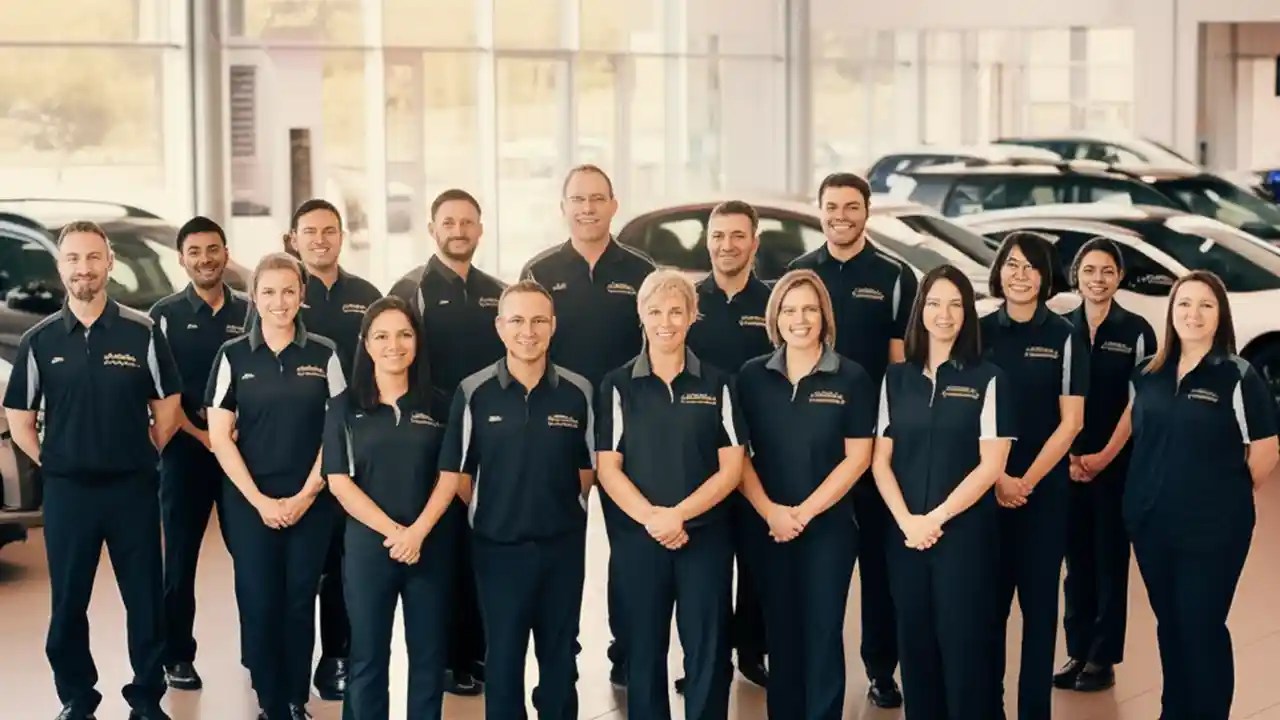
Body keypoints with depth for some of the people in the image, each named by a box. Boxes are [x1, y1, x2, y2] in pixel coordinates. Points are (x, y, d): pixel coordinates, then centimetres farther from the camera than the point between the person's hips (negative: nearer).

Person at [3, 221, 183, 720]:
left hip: (132, 487, -1)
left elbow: (167, 408, 5)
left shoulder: (142, 333, -2)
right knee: (68, 603, 8)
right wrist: (51, 463, 2)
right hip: (66, 490, 1)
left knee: (146, 599, 4)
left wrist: (141, 456, 2)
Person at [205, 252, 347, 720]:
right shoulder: (233, 356, 1)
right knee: (259, 604, -1)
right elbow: (219, 437, -1)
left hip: (311, 500, 0)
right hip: (250, 501, 0)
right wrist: (259, 500, -8)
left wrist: (305, 495, -7)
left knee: (299, 602, 3)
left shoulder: (324, 354, 2)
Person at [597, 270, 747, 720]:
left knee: (708, 651, 1)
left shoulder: (716, 384, 4)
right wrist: (651, 517, -17)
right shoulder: (618, 386, 3)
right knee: (644, 650, 7)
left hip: (706, 535, 0)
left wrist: (679, 514, -14)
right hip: (638, 536, 0)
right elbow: (608, 468, -2)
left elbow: (731, 468, 0)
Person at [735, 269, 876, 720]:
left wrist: (805, 511, -12)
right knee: (780, 634, 9)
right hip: (768, 526, 2)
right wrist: (769, 510, -11)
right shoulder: (752, 377, 4)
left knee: (822, 635, 1)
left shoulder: (850, 378, -2)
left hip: (829, 525, -2)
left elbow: (857, 458, -5)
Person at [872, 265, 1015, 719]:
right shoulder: (897, 378, 8)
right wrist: (907, 520, -9)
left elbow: (991, 465, -8)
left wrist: (936, 518, -13)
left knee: (965, 647, -2)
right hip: (906, 534, 3)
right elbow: (880, 461, 5)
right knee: (915, 645, 8)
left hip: (966, 532, -3)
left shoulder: (987, 379, -2)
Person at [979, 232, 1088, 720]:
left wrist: (1026, 480, -10)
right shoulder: (979, 333, 4)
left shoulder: (1063, 337, -1)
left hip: (1044, 489, -1)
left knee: (1039, 601, 3)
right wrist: (995, 478, -8)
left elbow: (1070, 422, -4)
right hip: (985, 487, 1)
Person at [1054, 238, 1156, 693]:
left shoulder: (1136, 331, -3)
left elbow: (1139, 404, -4)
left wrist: (1105, 456, -11)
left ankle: (1103, 658, 5)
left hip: (1117, 463, -3)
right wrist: (1068, 455, -6)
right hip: (1068, 462, 3)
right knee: (1077, 558, 7)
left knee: (1110, 558, 1)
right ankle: (1077, 652, 14)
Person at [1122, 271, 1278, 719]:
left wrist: (1230, 496, 3)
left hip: (1212, 528, -5)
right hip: (1149, 522, 5)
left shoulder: (1239, 376, -9)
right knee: (1168, 622, 15)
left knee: (1202, 628, -1)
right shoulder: (1147, 374, 5)